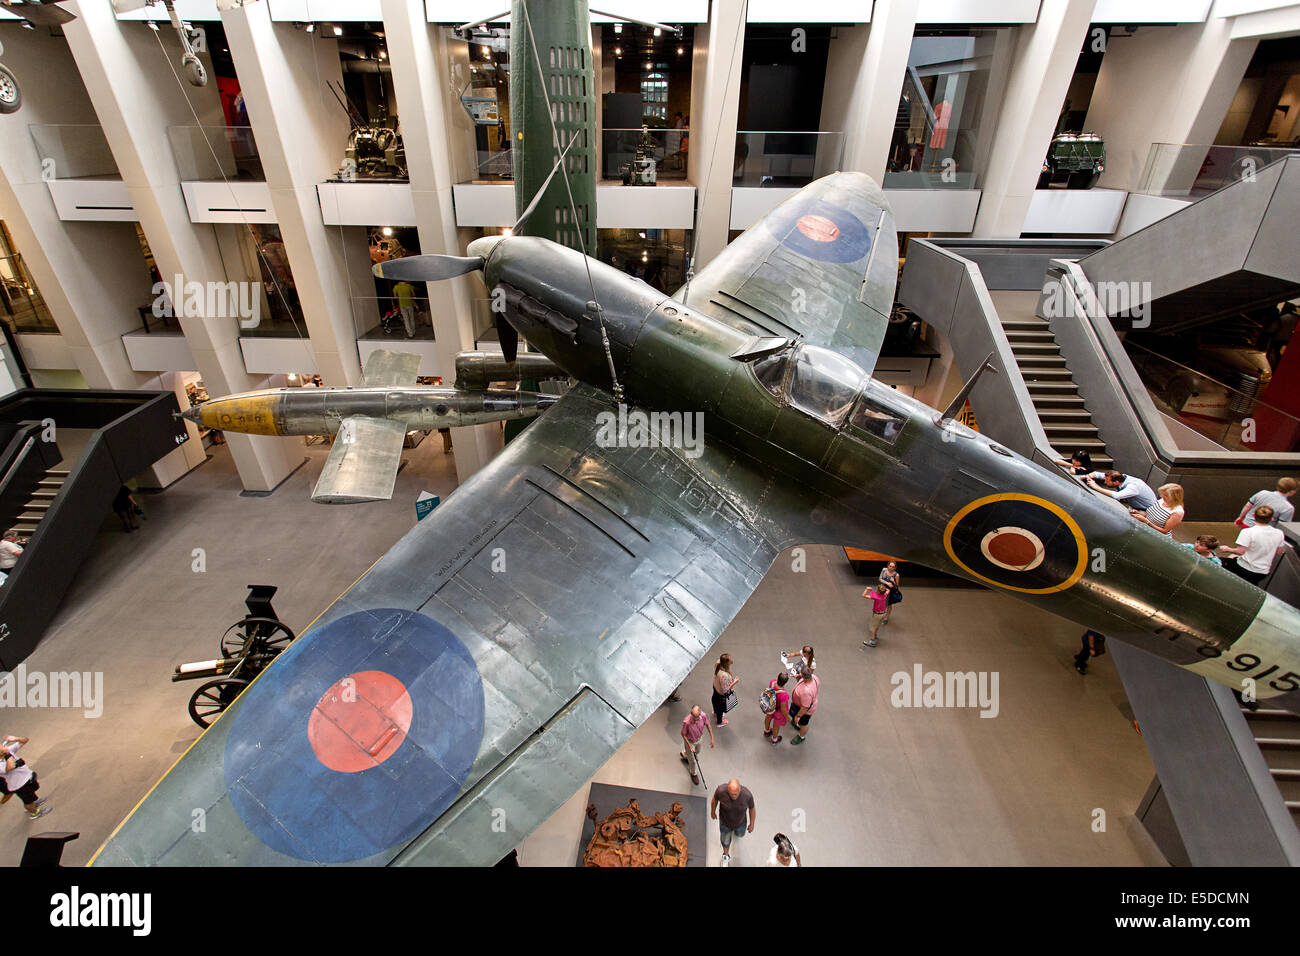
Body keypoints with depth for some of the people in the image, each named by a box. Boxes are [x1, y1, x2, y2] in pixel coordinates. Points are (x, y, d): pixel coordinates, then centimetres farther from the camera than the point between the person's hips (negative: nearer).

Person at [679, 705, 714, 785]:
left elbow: (708, 725, -9)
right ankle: (694, 774, 45)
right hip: (690, 741, -5)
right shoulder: (686, 722, -41)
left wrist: (712, 738, -6)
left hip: (698, 738, 5)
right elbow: (683, 734, -22)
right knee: (693, 760, 13)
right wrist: (689, 746, -22)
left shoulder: (704, 716, -31)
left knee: (697, 751, 34)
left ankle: (684, 754, 65)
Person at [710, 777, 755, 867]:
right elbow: (714, 799, -14)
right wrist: (713, 812, 4)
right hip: (725, 823, -1)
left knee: (739, 834, 33)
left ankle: (736, 833, 70)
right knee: (725, 840, 25)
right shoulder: (721, 790, -38)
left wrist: (752, 824, -1)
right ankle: (726, 855, 58)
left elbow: (752, 809, -15)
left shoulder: (747, 795, -38)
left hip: (740, 823, 1)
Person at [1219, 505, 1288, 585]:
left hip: (1244, 570, -6)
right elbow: (1278, 552, 9)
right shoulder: (1279, 533, -3)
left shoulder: (1247, 532, -20)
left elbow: (1240, 551, -21)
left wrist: (1227, 549, -4)